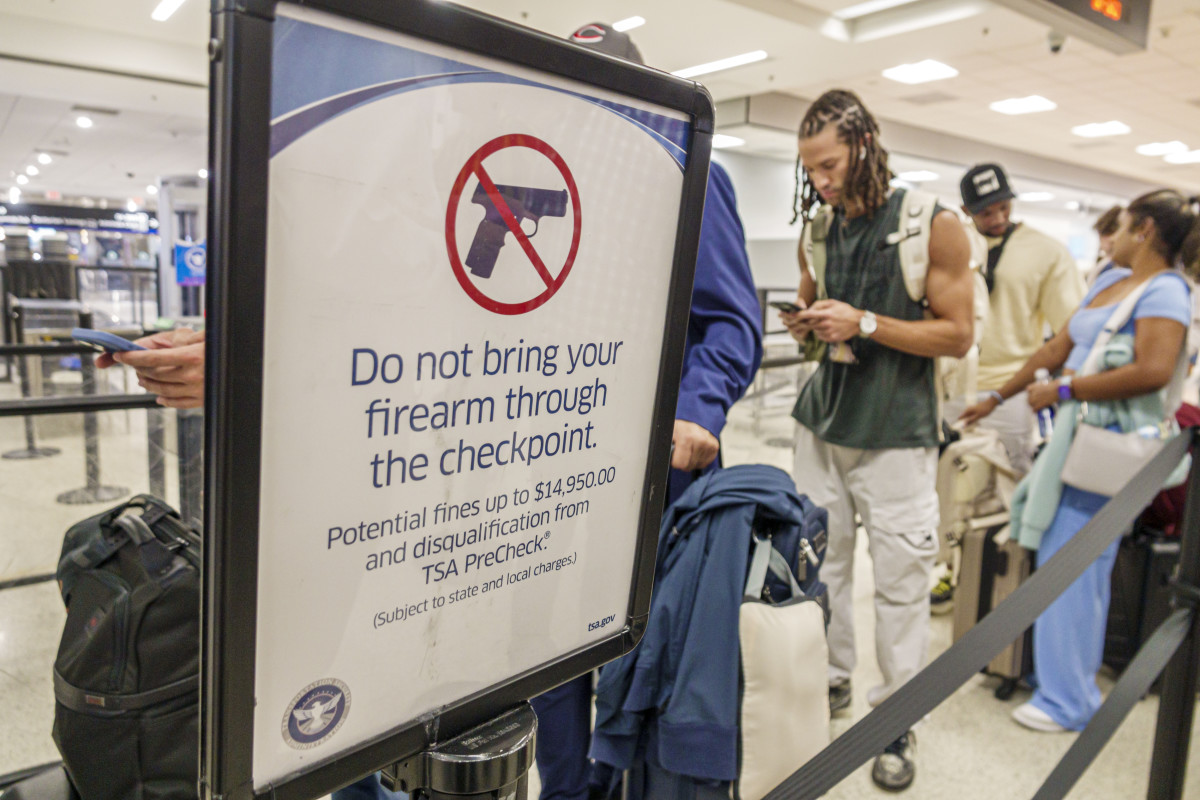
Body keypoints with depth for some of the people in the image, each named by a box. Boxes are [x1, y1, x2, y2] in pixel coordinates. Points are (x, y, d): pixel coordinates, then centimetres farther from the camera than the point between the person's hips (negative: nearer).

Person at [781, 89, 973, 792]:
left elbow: (958, 336, -7)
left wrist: (864, 323, -19)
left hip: (895, 435, -4)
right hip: (823, 424, 5)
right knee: (820, 563, 10)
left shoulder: (933, 225, -6)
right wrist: (806, 325, -5)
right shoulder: (820, 229, 8)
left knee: (900, 579, 1)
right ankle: (831, 681, 29)